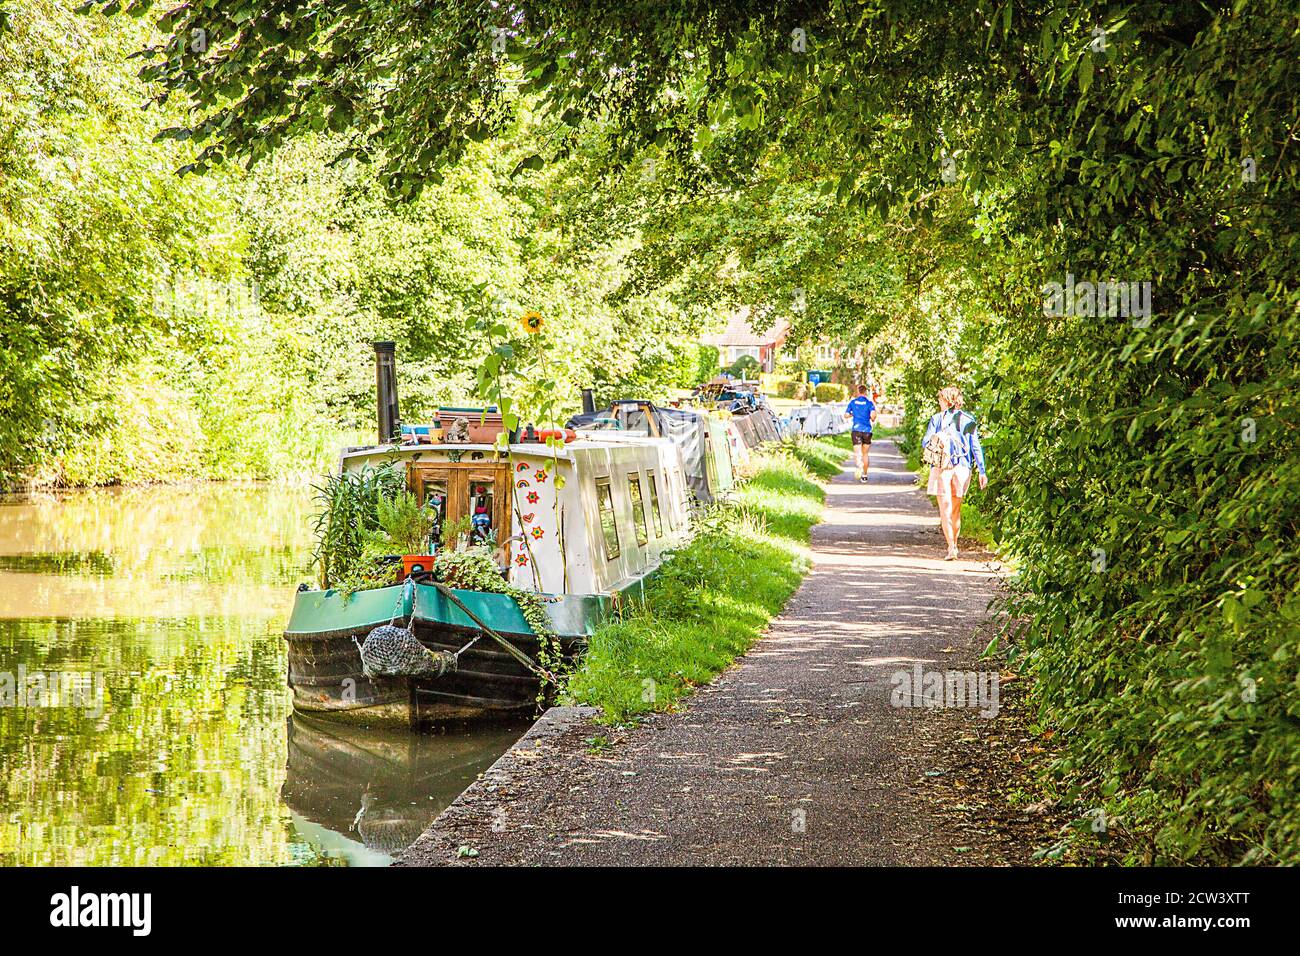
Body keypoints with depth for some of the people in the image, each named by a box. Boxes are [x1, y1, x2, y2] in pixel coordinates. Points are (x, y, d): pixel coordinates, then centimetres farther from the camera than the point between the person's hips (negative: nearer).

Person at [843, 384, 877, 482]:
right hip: (867, 430, 1)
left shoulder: (852, 402, 7)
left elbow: (846, 415, 7)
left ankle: (859, 465, -43)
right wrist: (872, 419, 9)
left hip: (856, 430, 0)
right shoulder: (869, 403, 1)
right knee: (865, 454, 14)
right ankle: (864, 475, 20)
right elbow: (873, 415, -13)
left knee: (857, 452, -10)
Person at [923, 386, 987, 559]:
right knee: (956, 510, 17)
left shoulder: (937, 419, -1)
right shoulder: (969, 420, 5)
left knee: (945, 510, -1)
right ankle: (954, 545, 24)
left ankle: (951, 547, -12)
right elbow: (976, 447, 2)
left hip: (941, 467, -3)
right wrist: (982, 471, 3)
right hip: (962, 467, 3)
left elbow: (925, 442, -7)